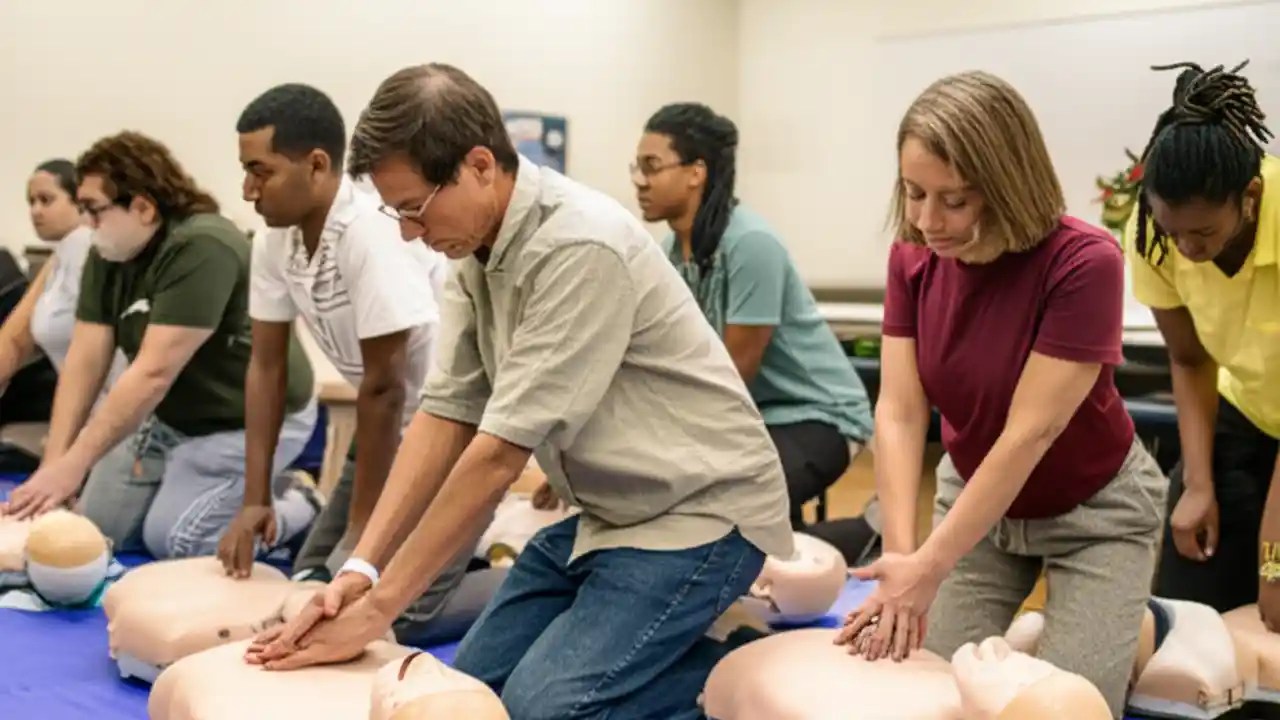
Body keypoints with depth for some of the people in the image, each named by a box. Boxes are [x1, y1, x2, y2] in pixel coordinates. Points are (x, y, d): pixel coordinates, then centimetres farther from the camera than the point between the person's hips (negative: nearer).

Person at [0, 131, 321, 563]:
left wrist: (73, 465, -33)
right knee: (96, 530, 7)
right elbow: (85, 360, -9)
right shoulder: (107, 254, -5)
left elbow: (154, 373, -33)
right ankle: (245, 492, 22)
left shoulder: (202, 248, -30)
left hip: (248, 418, -8)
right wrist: (53, 462, -18)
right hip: (171, 415, 8)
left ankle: (299, 509, 8)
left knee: (170, 539, -15)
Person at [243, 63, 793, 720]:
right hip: (607, 511, 9)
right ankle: (684, 643, 16)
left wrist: (380, 606, -21)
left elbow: (501, 451, -27)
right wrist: (361, 567, -12)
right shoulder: (475, 248, 0)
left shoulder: (580, 248, -27)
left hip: (694, 511, -9)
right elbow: (446, 414, -2)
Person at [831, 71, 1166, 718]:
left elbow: (1030, 431, -31)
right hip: (975, 496, 4)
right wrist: (900, 549, -31)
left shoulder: (1084, 261, -31)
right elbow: (899, 410, -18)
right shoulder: (914, 257, -15)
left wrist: (929, 569, -33)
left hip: (1093, 511, -4)